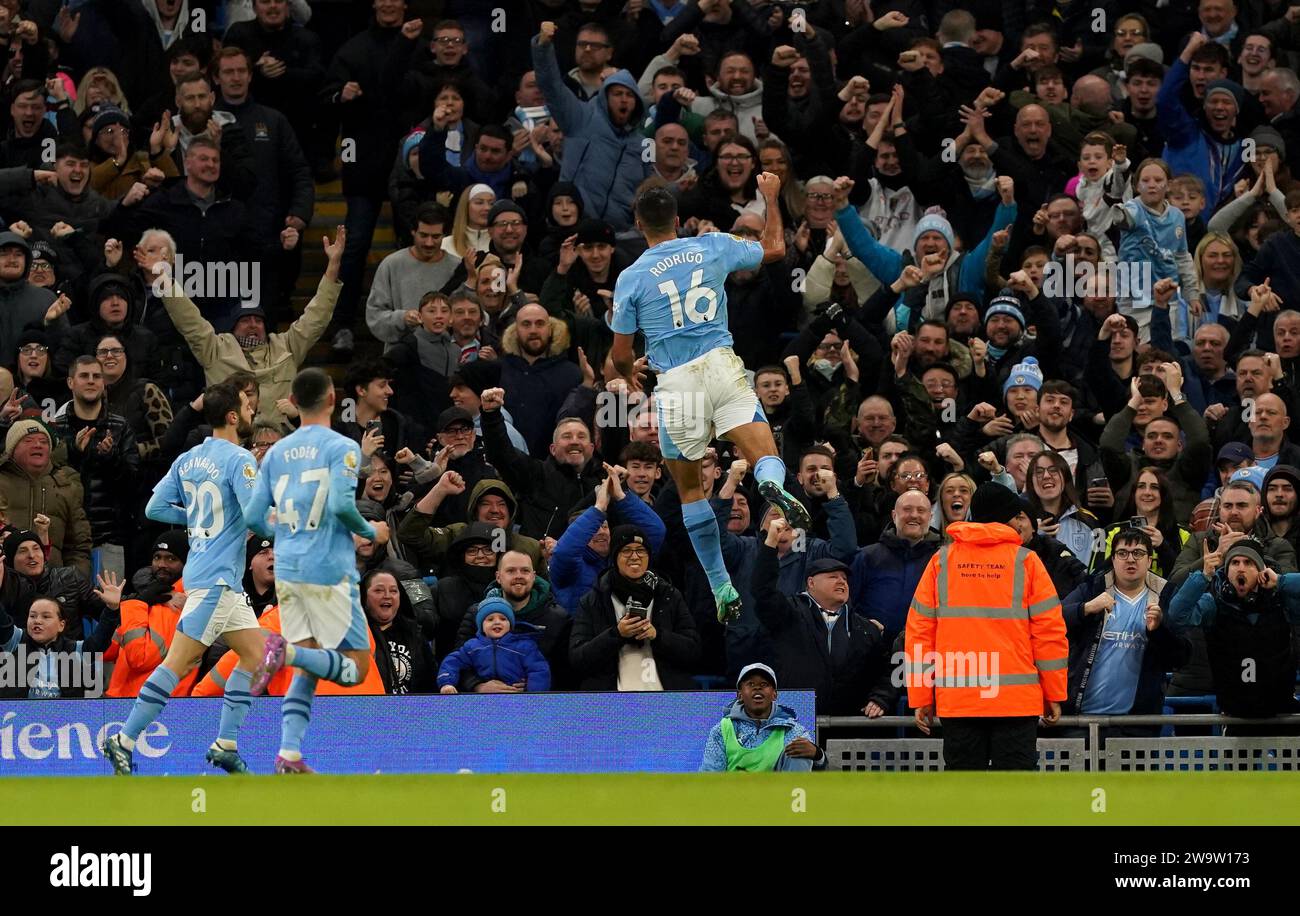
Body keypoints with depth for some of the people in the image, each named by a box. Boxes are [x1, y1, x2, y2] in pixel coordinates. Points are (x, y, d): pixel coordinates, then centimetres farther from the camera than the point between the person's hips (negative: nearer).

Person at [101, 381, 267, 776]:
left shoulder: (188, 460, 11)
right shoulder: (239, 460, -13)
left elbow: (155, 507, 13)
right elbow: (256, 516, -20)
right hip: (216, 577, -9)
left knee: (255, 653, 11)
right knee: (179, 663, -8)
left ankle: (226, 744, 9)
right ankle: (124, 742, -8)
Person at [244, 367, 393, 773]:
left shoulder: (277, 452, 10)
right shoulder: (342, 447, -6)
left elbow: (255, 518, 8)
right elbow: (341, 504, -20)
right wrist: (371, 532, -1)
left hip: (288, 570, 6)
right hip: (329, 570, -6)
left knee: (306, 671, 11)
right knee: (355, 667, 0)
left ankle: (289, 754, -5)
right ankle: (287, 651, -26)